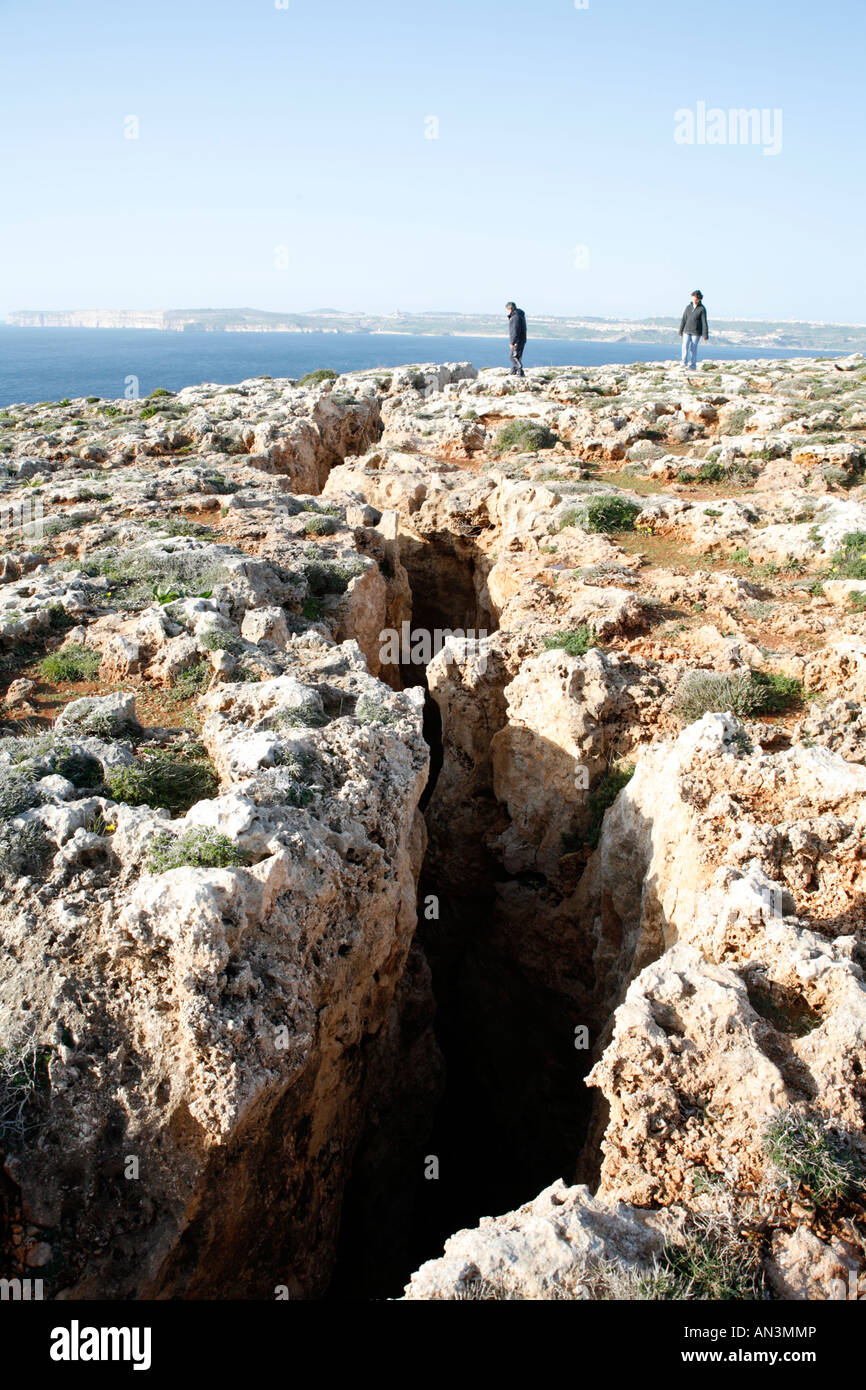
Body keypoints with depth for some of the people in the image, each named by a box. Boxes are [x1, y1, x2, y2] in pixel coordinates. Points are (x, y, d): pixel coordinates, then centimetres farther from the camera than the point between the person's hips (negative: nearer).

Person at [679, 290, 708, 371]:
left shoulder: (702, 309, -5)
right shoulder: (688, 307, 5)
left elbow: (704, 322, -7)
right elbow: (683, 319, 9)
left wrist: (705, 335, -10)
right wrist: (680, 331, 8)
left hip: (696, 332, -3)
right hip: (687, 331, 3)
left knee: (693, 349, 0)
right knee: (685, 346, -9)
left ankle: (693, 366, 10)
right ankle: (685, 363, 3)